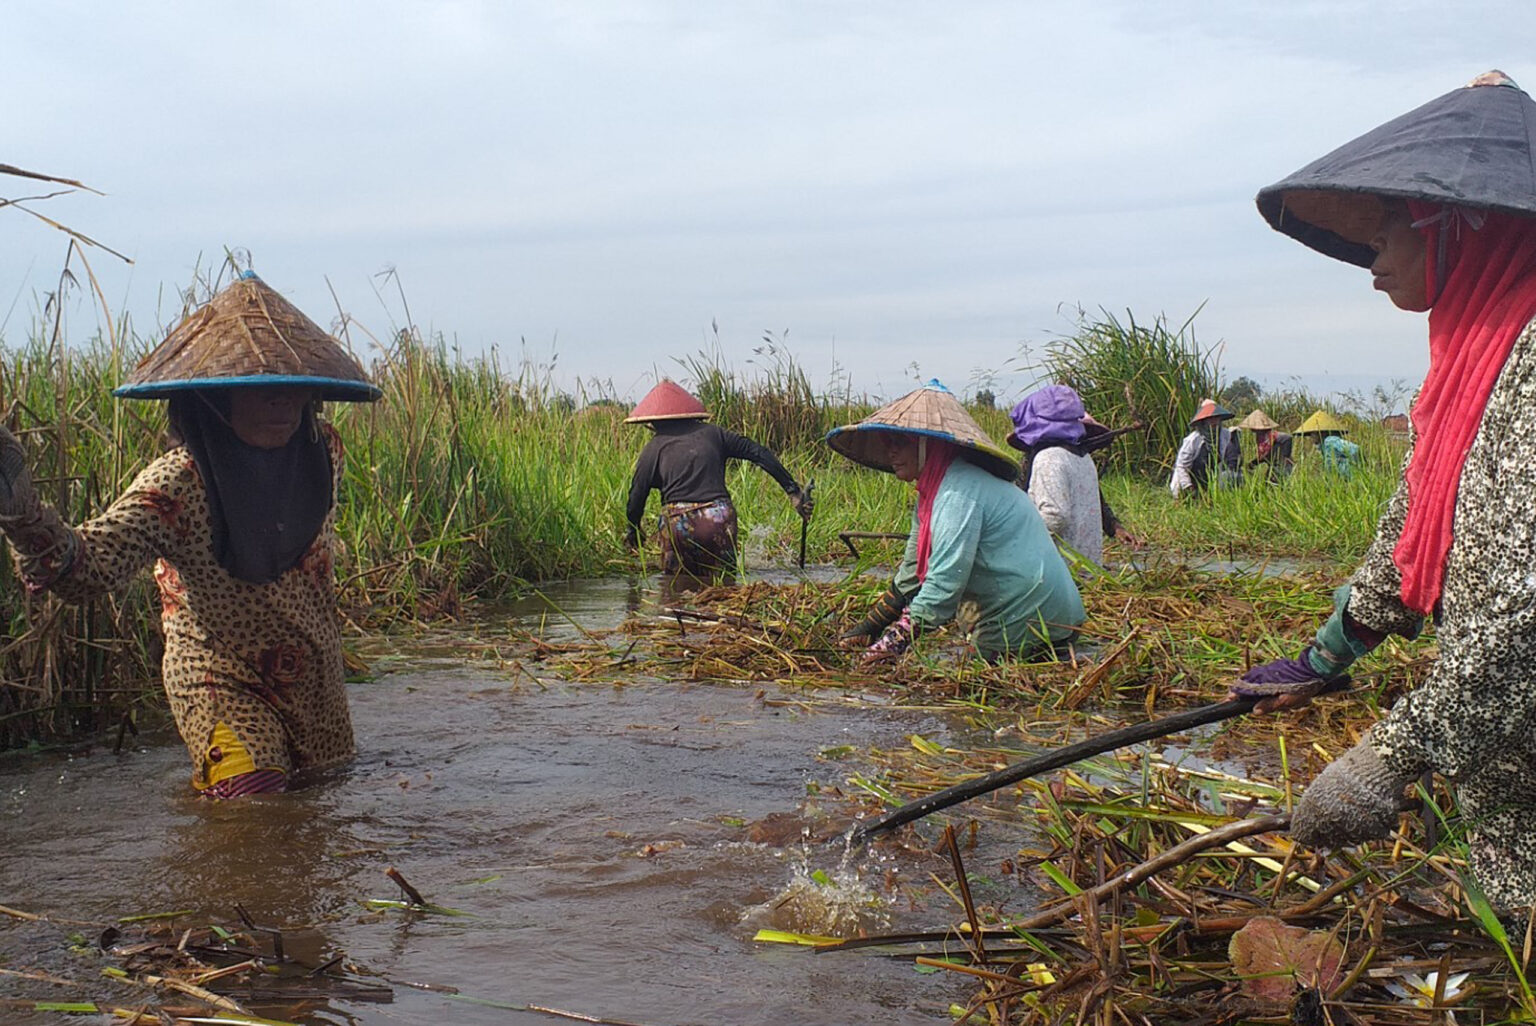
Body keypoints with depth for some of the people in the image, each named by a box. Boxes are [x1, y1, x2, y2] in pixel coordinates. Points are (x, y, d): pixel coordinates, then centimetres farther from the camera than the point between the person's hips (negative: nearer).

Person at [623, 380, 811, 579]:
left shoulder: (654, 448, 8)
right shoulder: (712, 433, 15)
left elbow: (637, 494, 6)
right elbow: (758, 453, 12)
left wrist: (633, 530, 22)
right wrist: (793, 490, 13)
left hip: (678, 523, -2)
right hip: (719, 518, 2)